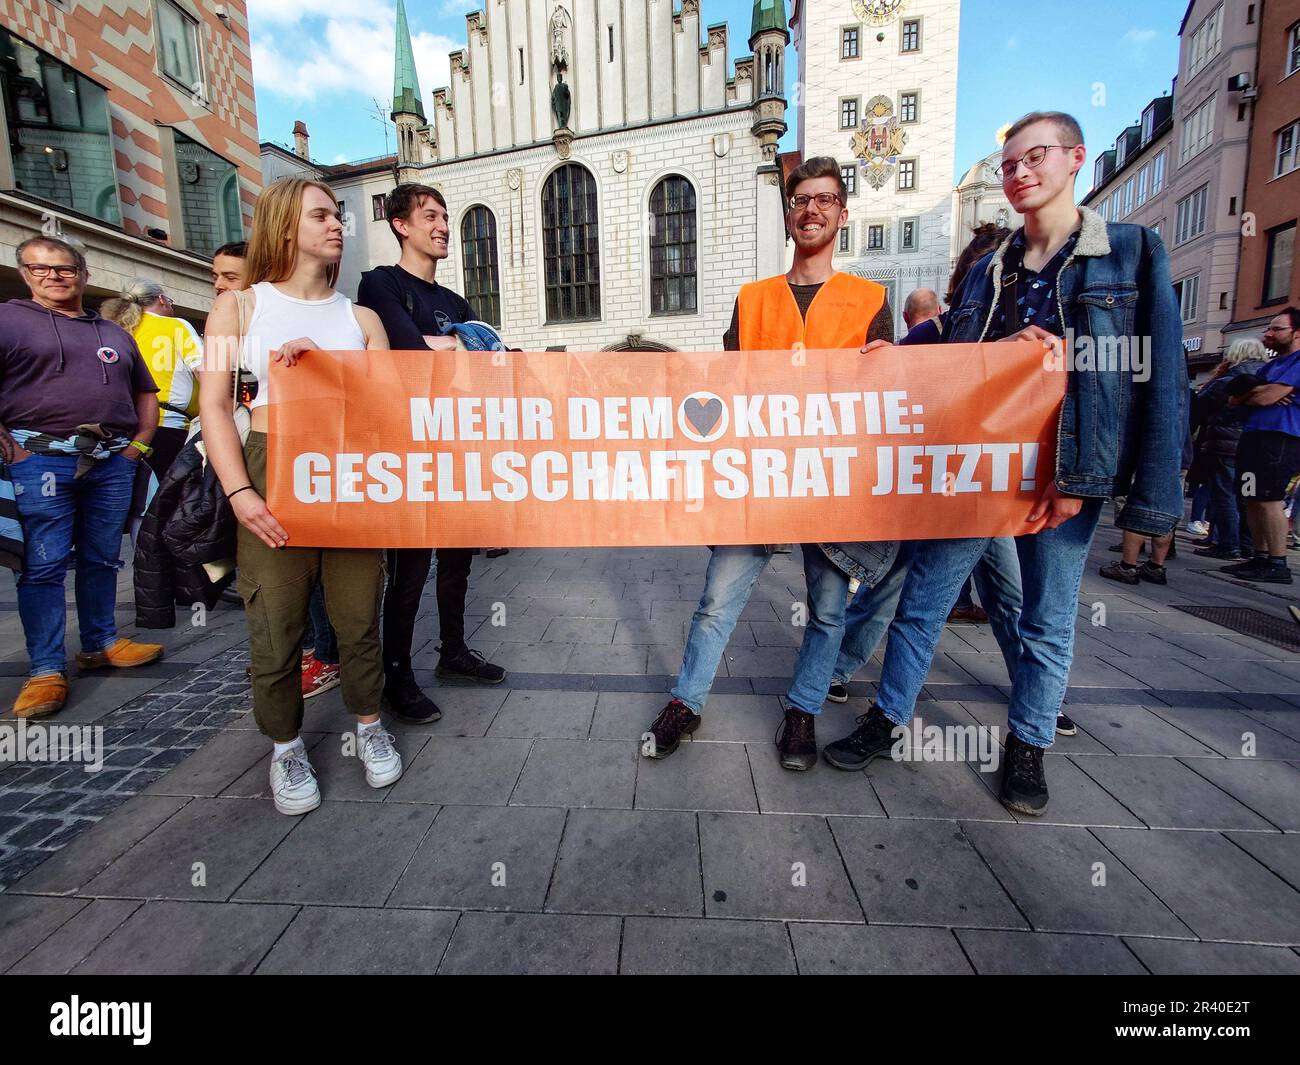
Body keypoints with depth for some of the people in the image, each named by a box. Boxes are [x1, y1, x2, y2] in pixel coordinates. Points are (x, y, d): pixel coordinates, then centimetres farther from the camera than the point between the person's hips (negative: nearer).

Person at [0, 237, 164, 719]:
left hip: (113, 462, 4)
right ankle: (46, 670, 2)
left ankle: (100, 643, 22)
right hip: (41, 460, -4)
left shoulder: (115, 333, 20)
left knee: (102, 559, 10)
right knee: (44, 564, -3)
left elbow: (145, 392, 23)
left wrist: (139, 442, 10)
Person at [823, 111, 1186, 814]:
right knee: (922, 598, 4)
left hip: (1064, 471, -2)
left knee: (1048, 620, 8)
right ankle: (888, 718, 20)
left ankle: (1026, 745, 28)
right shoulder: (988, 272, 13)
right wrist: (1000, 348, -9)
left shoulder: (1132, 253, 2)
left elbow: (1159, 376, -5)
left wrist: (1076, 477, -14)